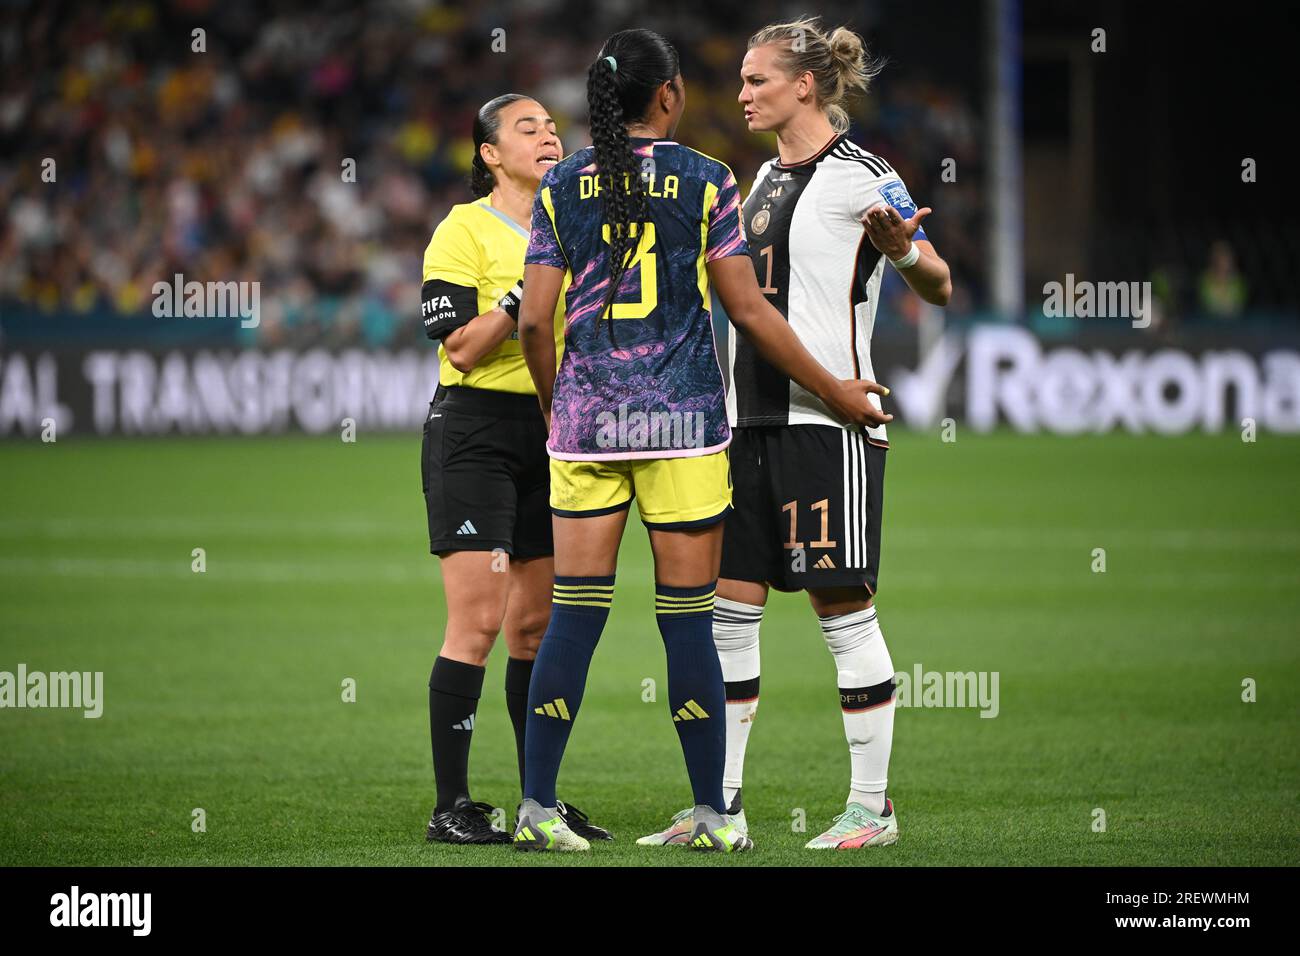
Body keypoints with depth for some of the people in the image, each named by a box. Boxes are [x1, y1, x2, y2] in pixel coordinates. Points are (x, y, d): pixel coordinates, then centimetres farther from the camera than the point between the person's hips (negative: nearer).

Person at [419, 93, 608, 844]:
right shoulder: (464, 231, -6)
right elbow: (462, 348, -14)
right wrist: (528, 290, -22)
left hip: (553, 431, 7)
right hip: (475, 433, -7)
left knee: (539, 623, 9)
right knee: (478, 620, -12)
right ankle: (452, 806, -9)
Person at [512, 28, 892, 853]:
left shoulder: (562, 187, 4)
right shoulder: (704, 182, -3)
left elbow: (534, 321, 2)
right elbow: (749, 310, -4)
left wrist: (554, 405, 20)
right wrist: (837, 392, 5)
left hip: (586, 417, 3)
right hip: (682, 418, -3)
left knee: (575, 612, 4)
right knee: (688, 617, 2)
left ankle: (538, 806, 0)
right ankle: (712, 814, 6)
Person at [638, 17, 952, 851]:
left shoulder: (862, 178, -8)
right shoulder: (769, 176, 16)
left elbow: (939, 288, -12)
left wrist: (906, 251, -30)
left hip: (830, 418, -8)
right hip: (754, 419, 8)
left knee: (843, 606, -4)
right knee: (729, 603, 6)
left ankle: (873, 805, 3)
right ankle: (723, 804, 11)